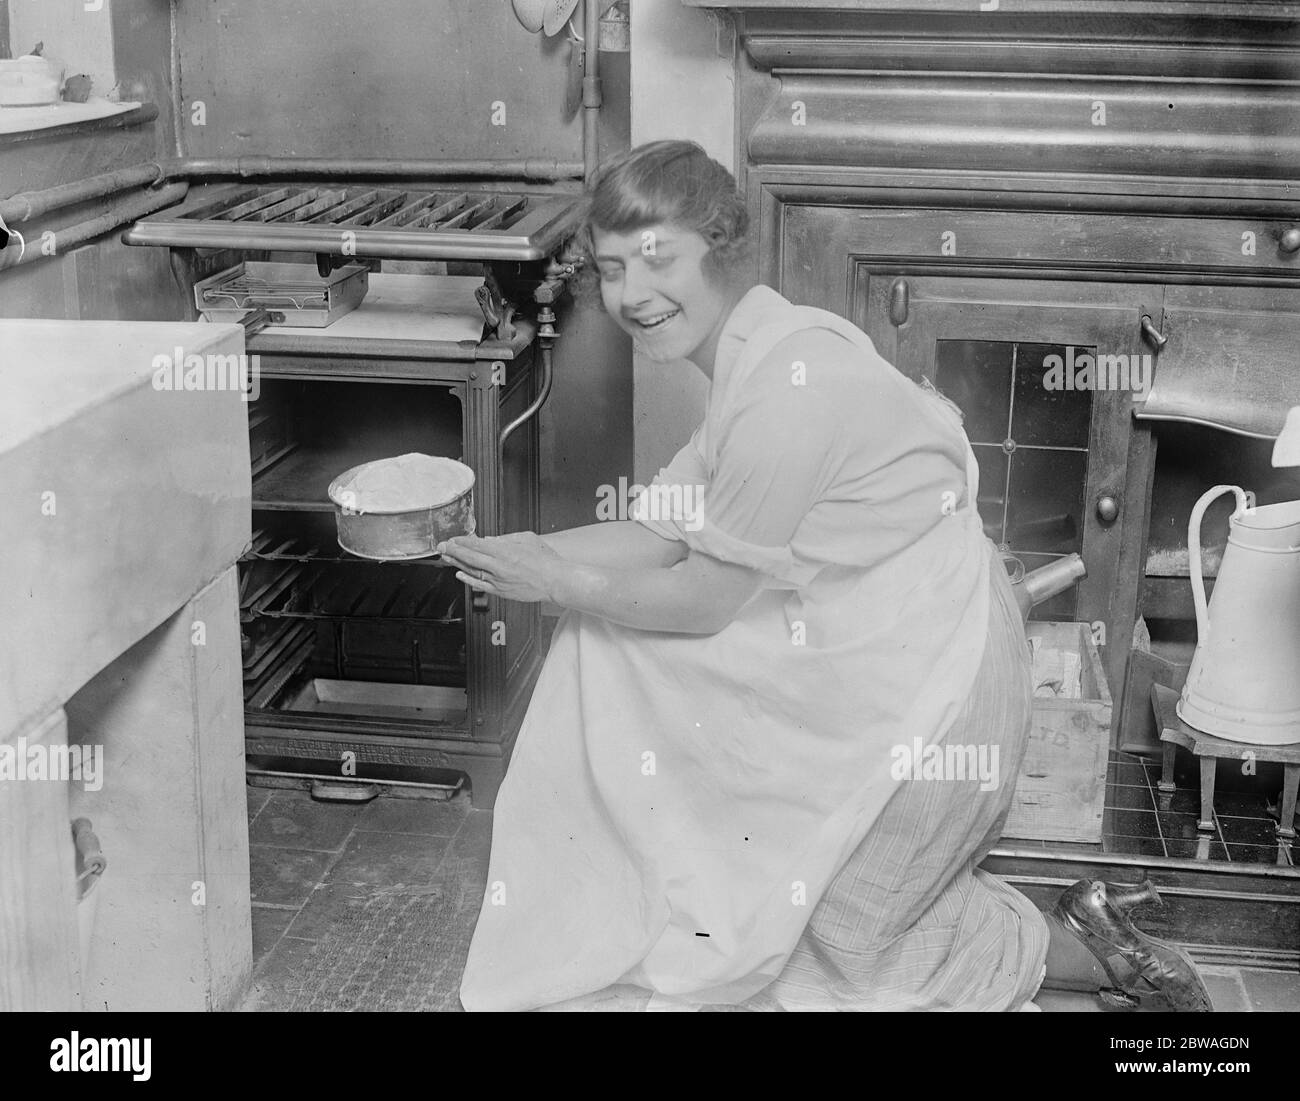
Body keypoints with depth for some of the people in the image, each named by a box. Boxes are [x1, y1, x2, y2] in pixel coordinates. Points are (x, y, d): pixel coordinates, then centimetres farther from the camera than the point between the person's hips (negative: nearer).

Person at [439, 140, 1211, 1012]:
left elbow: (705, 602, -19)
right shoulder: (760, 352, 4)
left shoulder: (787, 387, -27)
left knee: (846, 948, 8)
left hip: (926, 693, -9)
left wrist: (561, 582, -9)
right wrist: (536, 552, -9)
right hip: (852, 666, 10)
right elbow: (662, 534, 4)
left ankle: (1067, 949, 24)